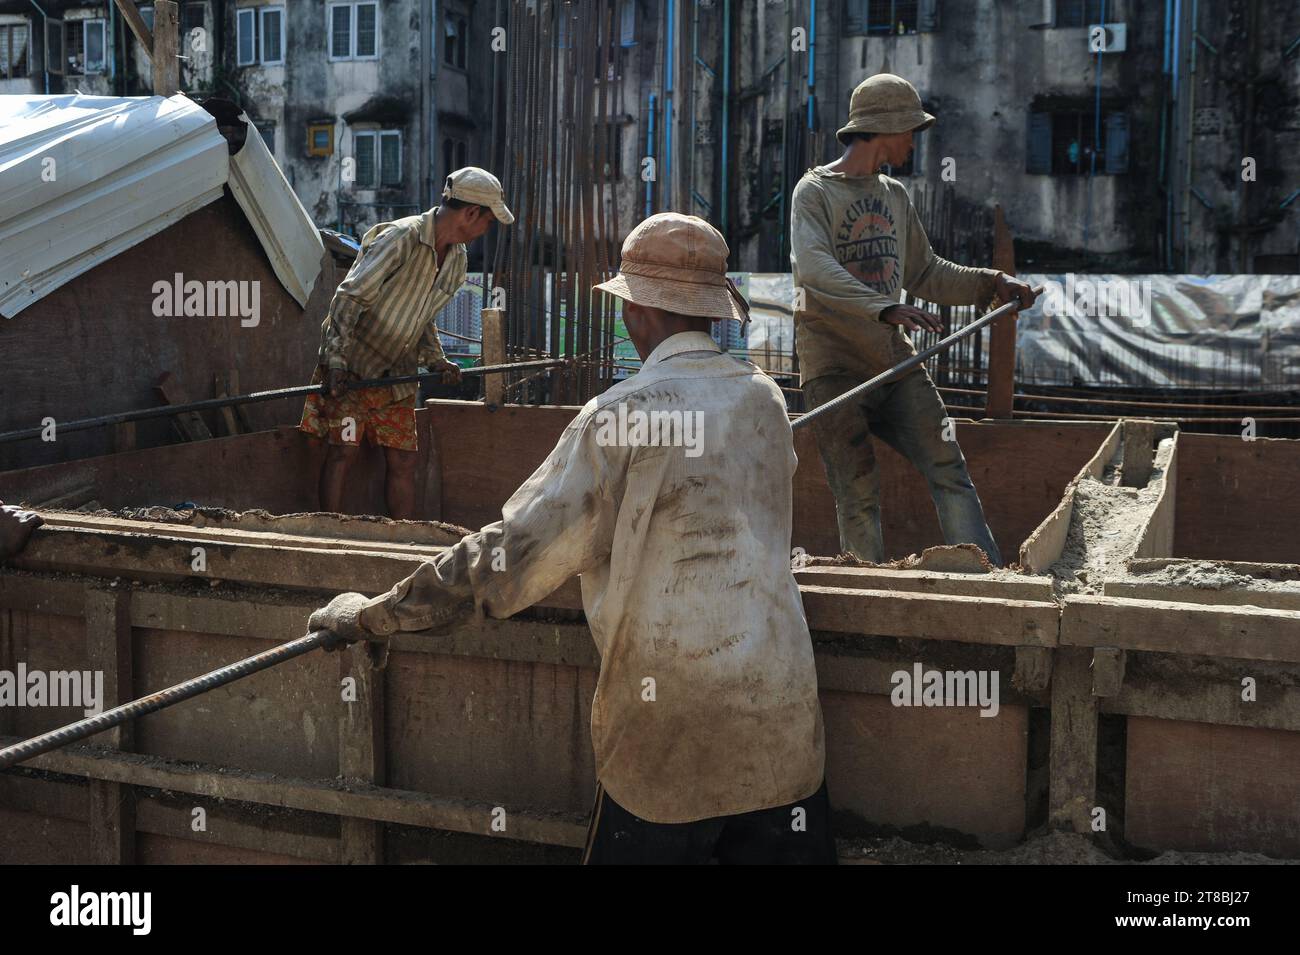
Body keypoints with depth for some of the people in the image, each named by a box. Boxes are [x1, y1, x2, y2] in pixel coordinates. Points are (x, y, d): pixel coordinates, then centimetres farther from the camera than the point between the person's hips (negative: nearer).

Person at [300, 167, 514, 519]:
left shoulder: (457, 260, 7)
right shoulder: (402, 237, -19)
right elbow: (349, 295, -21)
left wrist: (435, 360, 0)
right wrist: (336, 359, -28)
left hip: (398, 374, 7)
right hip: (353, 363, -7)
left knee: (403, 459, 5)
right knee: (345, 449, -7)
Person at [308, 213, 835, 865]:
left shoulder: (621, 416, -12)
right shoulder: (765, 397, 5)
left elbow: (512, 555, -12)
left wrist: (371, 618, -3)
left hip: (668, 724, -4)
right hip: (782, 715, 5)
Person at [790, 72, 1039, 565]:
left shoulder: (896, 196, 18)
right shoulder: (815, 191, -4)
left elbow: (925, 274, 28)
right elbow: (813, 269, -23)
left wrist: (990, 282, 13)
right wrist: (886, 309, -35)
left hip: (895, 360, 6)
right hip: (835, 366, -6)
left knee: (949, 470, -6)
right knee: (859, 495, -6)